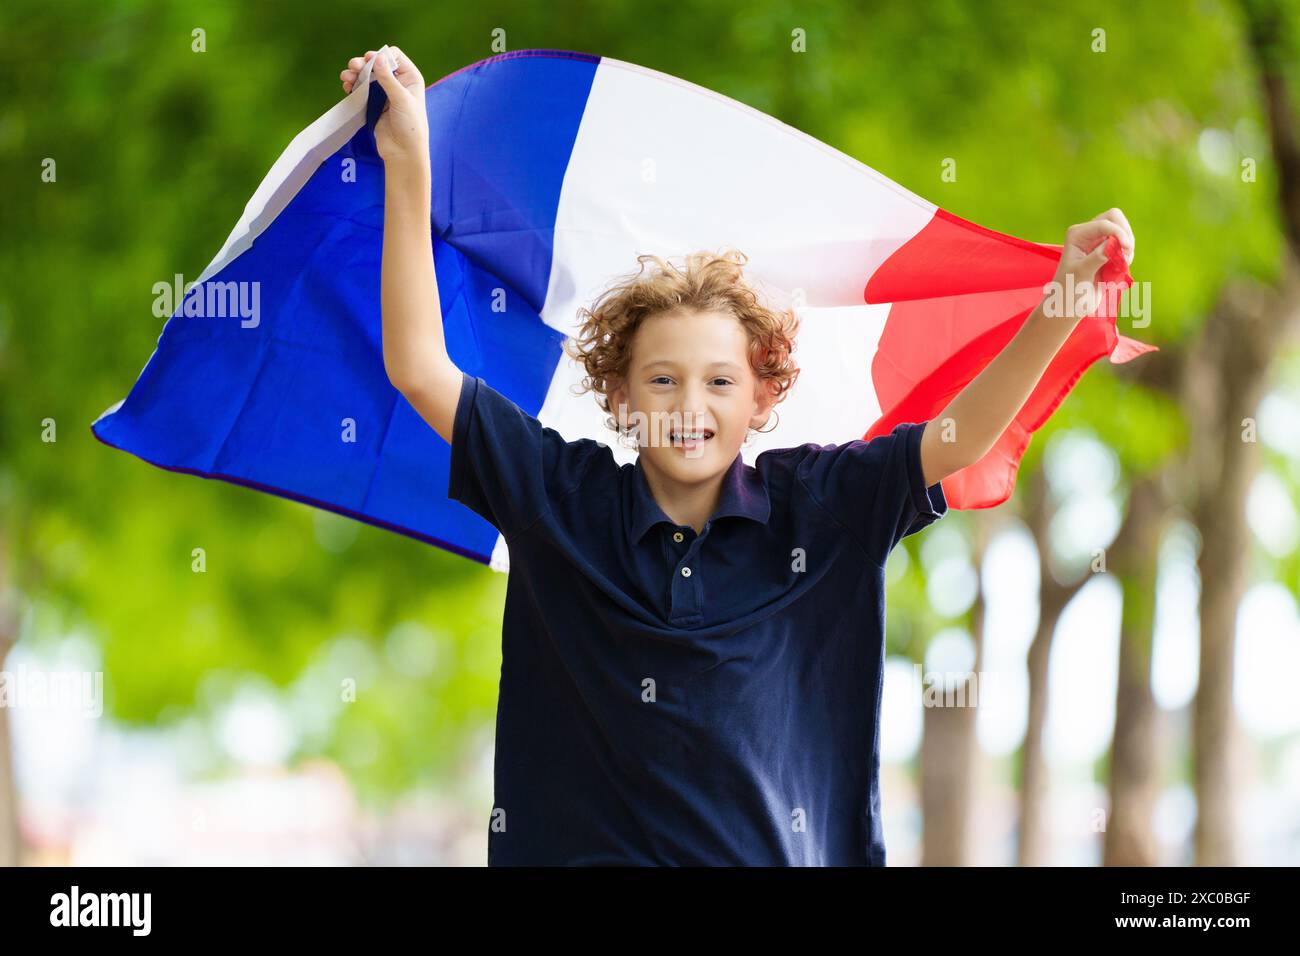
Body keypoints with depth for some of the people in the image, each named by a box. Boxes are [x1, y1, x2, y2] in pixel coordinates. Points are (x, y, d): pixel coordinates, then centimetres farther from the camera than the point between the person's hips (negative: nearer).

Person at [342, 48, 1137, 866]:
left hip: (787, 855, 1)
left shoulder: (817, 505, 4)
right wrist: (408, 166, -5)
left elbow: (963, 433, -2)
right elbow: (420, 369, 1)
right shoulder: (565, 500, 3)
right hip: (588, 850, -1)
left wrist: (1064, 301, -16)